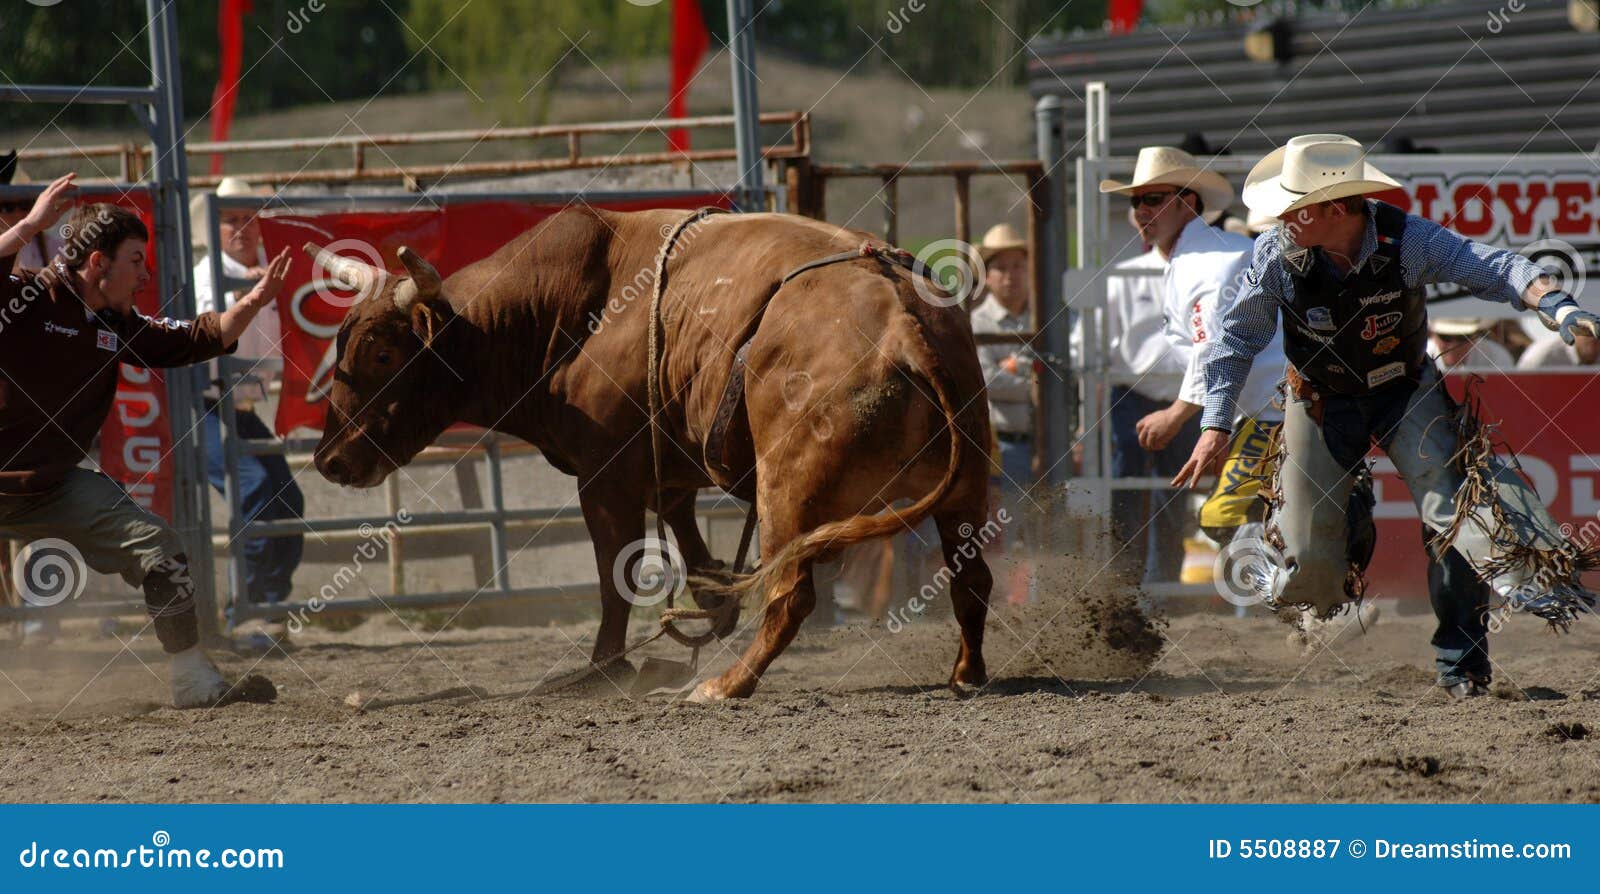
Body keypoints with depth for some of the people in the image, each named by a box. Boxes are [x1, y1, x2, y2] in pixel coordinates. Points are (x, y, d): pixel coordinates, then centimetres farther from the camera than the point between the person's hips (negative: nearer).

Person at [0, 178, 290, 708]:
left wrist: (253, 303, 4)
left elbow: (193, 341, 17)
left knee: (158, 548, 1)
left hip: (54, 486, 7)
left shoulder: (118, 326, 7)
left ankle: (196, 683, 9)